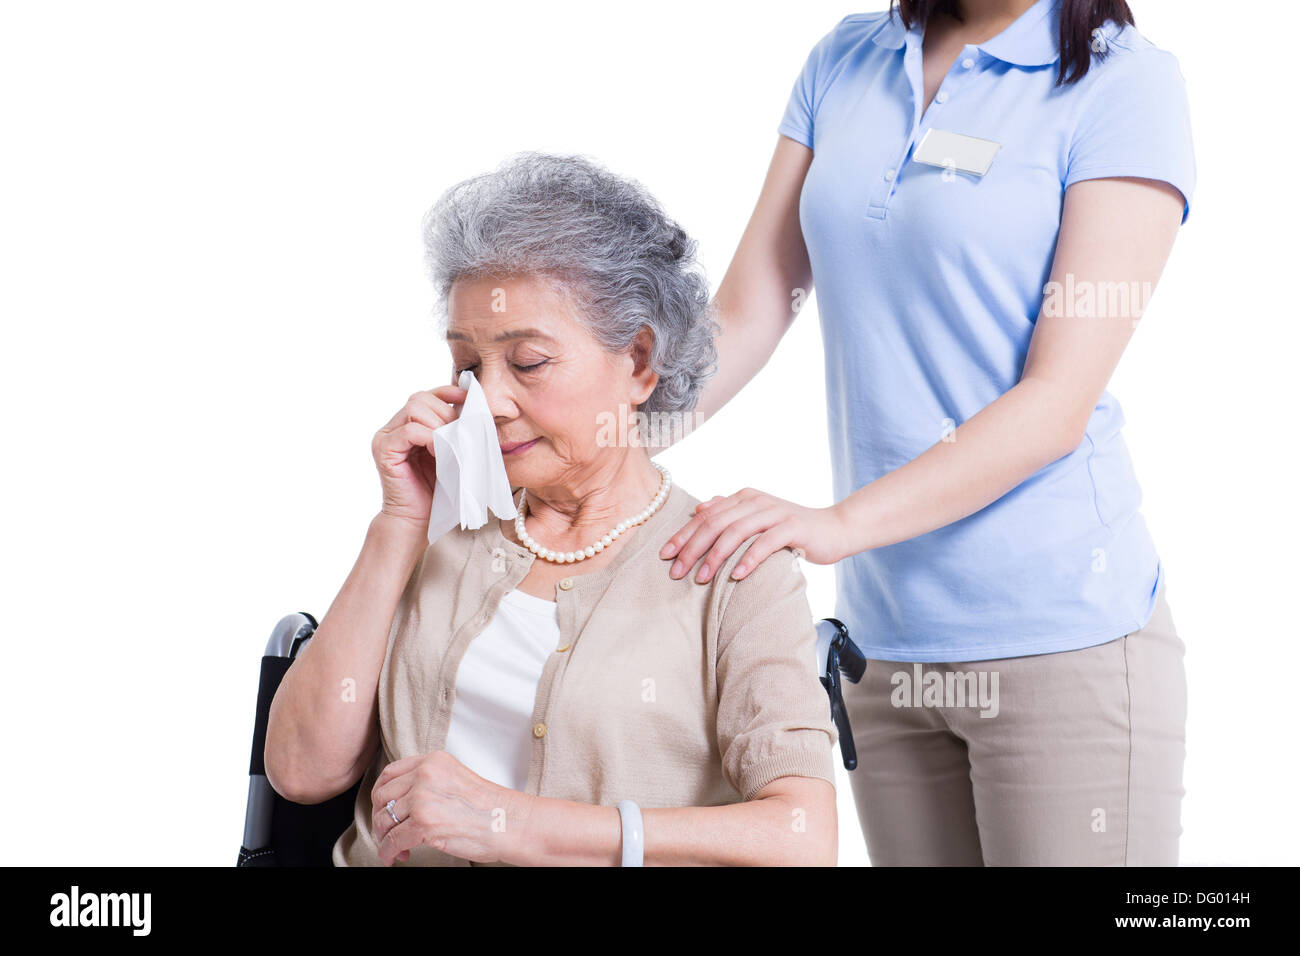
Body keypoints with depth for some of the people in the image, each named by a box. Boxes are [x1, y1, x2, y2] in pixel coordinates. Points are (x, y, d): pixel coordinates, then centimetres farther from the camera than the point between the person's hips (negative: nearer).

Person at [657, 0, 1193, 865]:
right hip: (882, 636, 5)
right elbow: (745, 317, 5)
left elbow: (1060, 402, -16)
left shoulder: (1127, 82, -8)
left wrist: (839, 522, -27)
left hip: (1062, 636, -5)